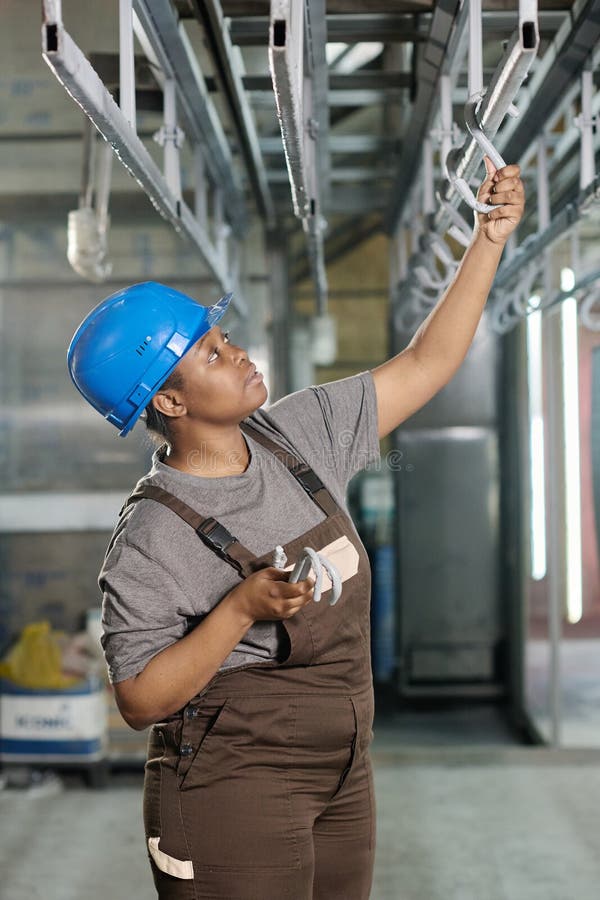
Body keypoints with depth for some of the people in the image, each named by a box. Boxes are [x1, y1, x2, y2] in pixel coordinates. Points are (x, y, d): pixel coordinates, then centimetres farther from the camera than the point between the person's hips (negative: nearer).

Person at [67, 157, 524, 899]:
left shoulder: (297, 434, 1)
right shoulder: (152, 538, -18)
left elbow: (425, 365, 7)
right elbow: (140, 701, -17)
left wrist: (488, 241, 2)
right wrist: (242, 608, -27)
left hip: (340, 781, 7)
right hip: (231, 791, -7)